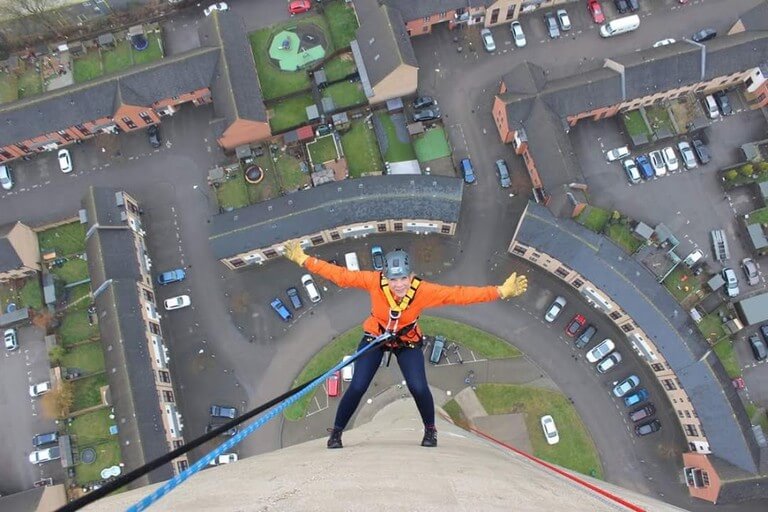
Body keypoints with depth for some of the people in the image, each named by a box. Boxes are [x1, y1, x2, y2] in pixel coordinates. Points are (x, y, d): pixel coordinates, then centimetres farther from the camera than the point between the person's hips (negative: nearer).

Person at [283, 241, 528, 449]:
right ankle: (336, 432, 19)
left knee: (418, 388, -14)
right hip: (374, 337, 0)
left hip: (408, 342, 0)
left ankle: (430, 430, 19)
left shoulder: (424, 291, -31)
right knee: (357, 387, -8)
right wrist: (304, 260, -27)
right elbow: (340, 275, -26)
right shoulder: (374, 281, -31)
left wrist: (502, 291, -34)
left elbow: (460, 294, -30)